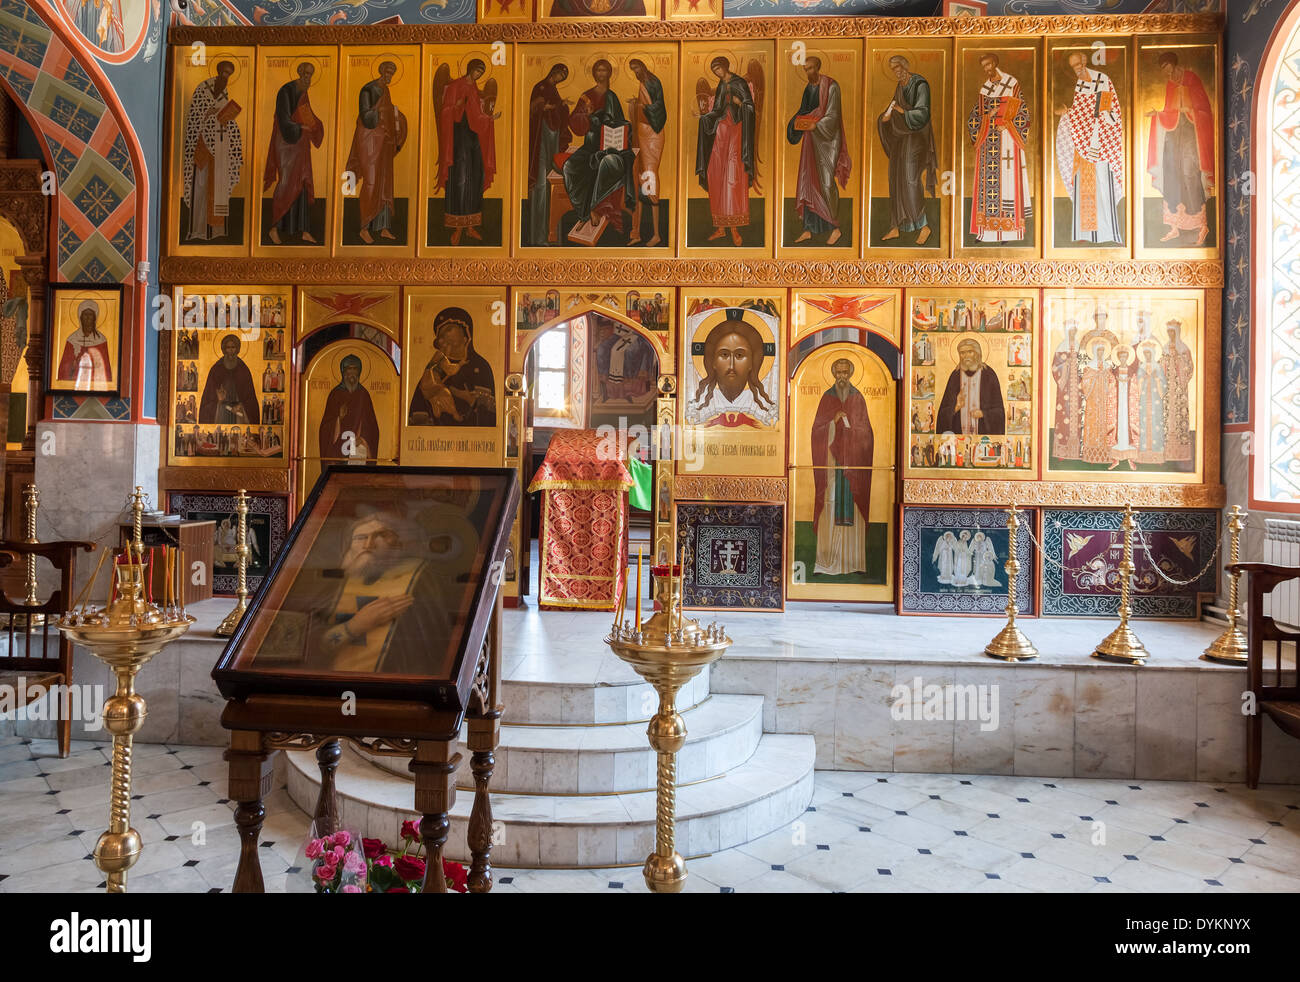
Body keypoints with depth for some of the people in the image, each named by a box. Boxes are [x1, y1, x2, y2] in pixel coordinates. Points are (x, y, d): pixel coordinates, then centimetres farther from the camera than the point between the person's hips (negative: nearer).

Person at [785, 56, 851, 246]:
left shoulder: (831, 87, -12)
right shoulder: (809, 87, 10)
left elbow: (832, 116, -17)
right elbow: (805, 111, 13)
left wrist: (816, 125, -33)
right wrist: (798, 122, -8)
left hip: (828, 138, -7)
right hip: (812, 139, 7)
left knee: (826, 182, -7)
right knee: (808, 182, 4)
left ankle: (835, 228, 5)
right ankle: (809, 230, 8)